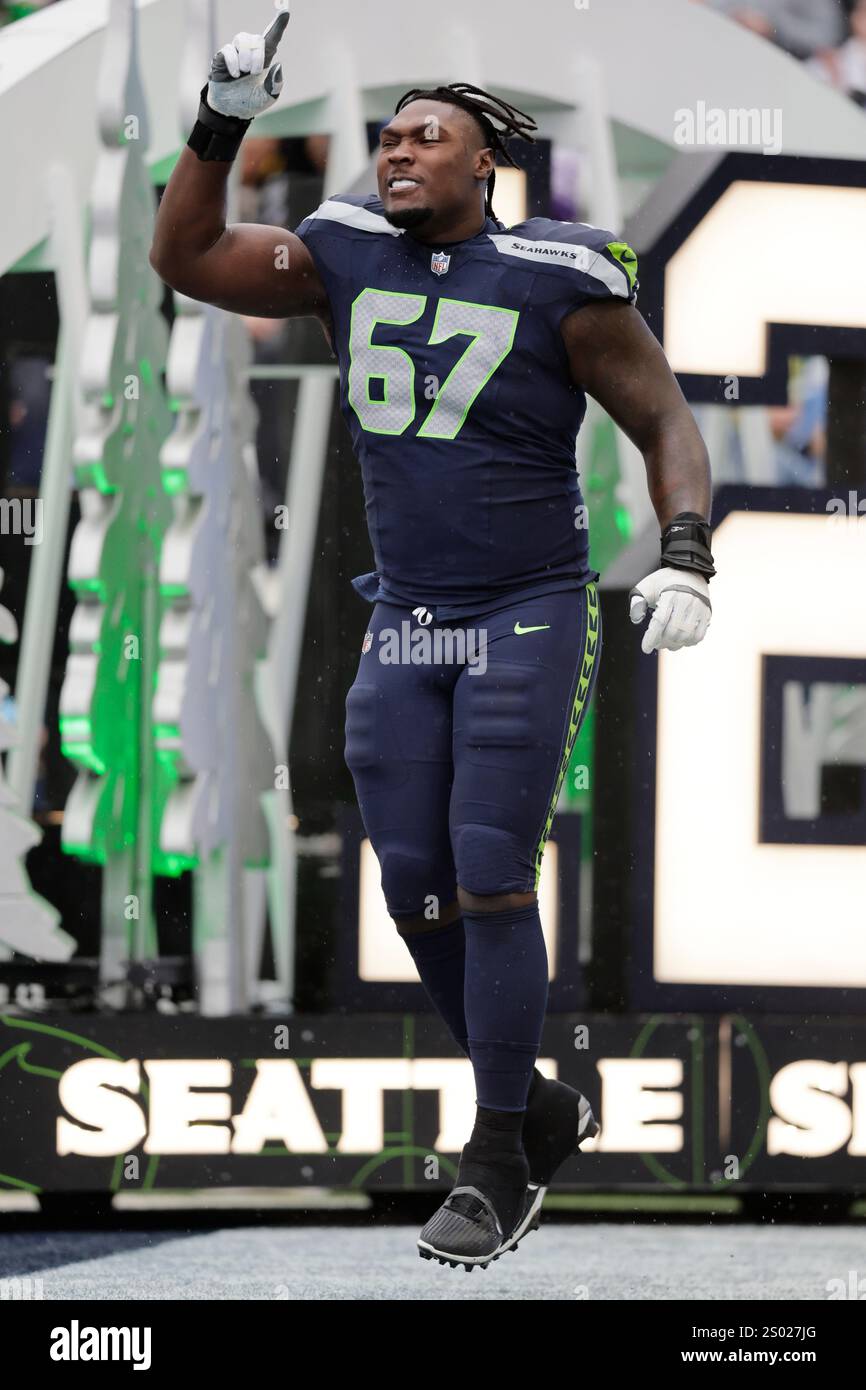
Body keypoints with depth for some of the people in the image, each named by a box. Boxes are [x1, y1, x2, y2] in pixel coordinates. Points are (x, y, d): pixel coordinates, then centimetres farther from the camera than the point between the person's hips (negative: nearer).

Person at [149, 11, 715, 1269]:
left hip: (529, 616, -5)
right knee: (416, 891, 5)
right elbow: (186, 259, 10)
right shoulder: (346, 256, 4)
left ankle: (497, 1164, -1)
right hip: (405, 627, 5)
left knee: (490, 880, -10)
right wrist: (222, 123, -2)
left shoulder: (559, 280, -9)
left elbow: (664, 420, -3)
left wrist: (685, 557, -16)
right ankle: (538, 1110, 23)